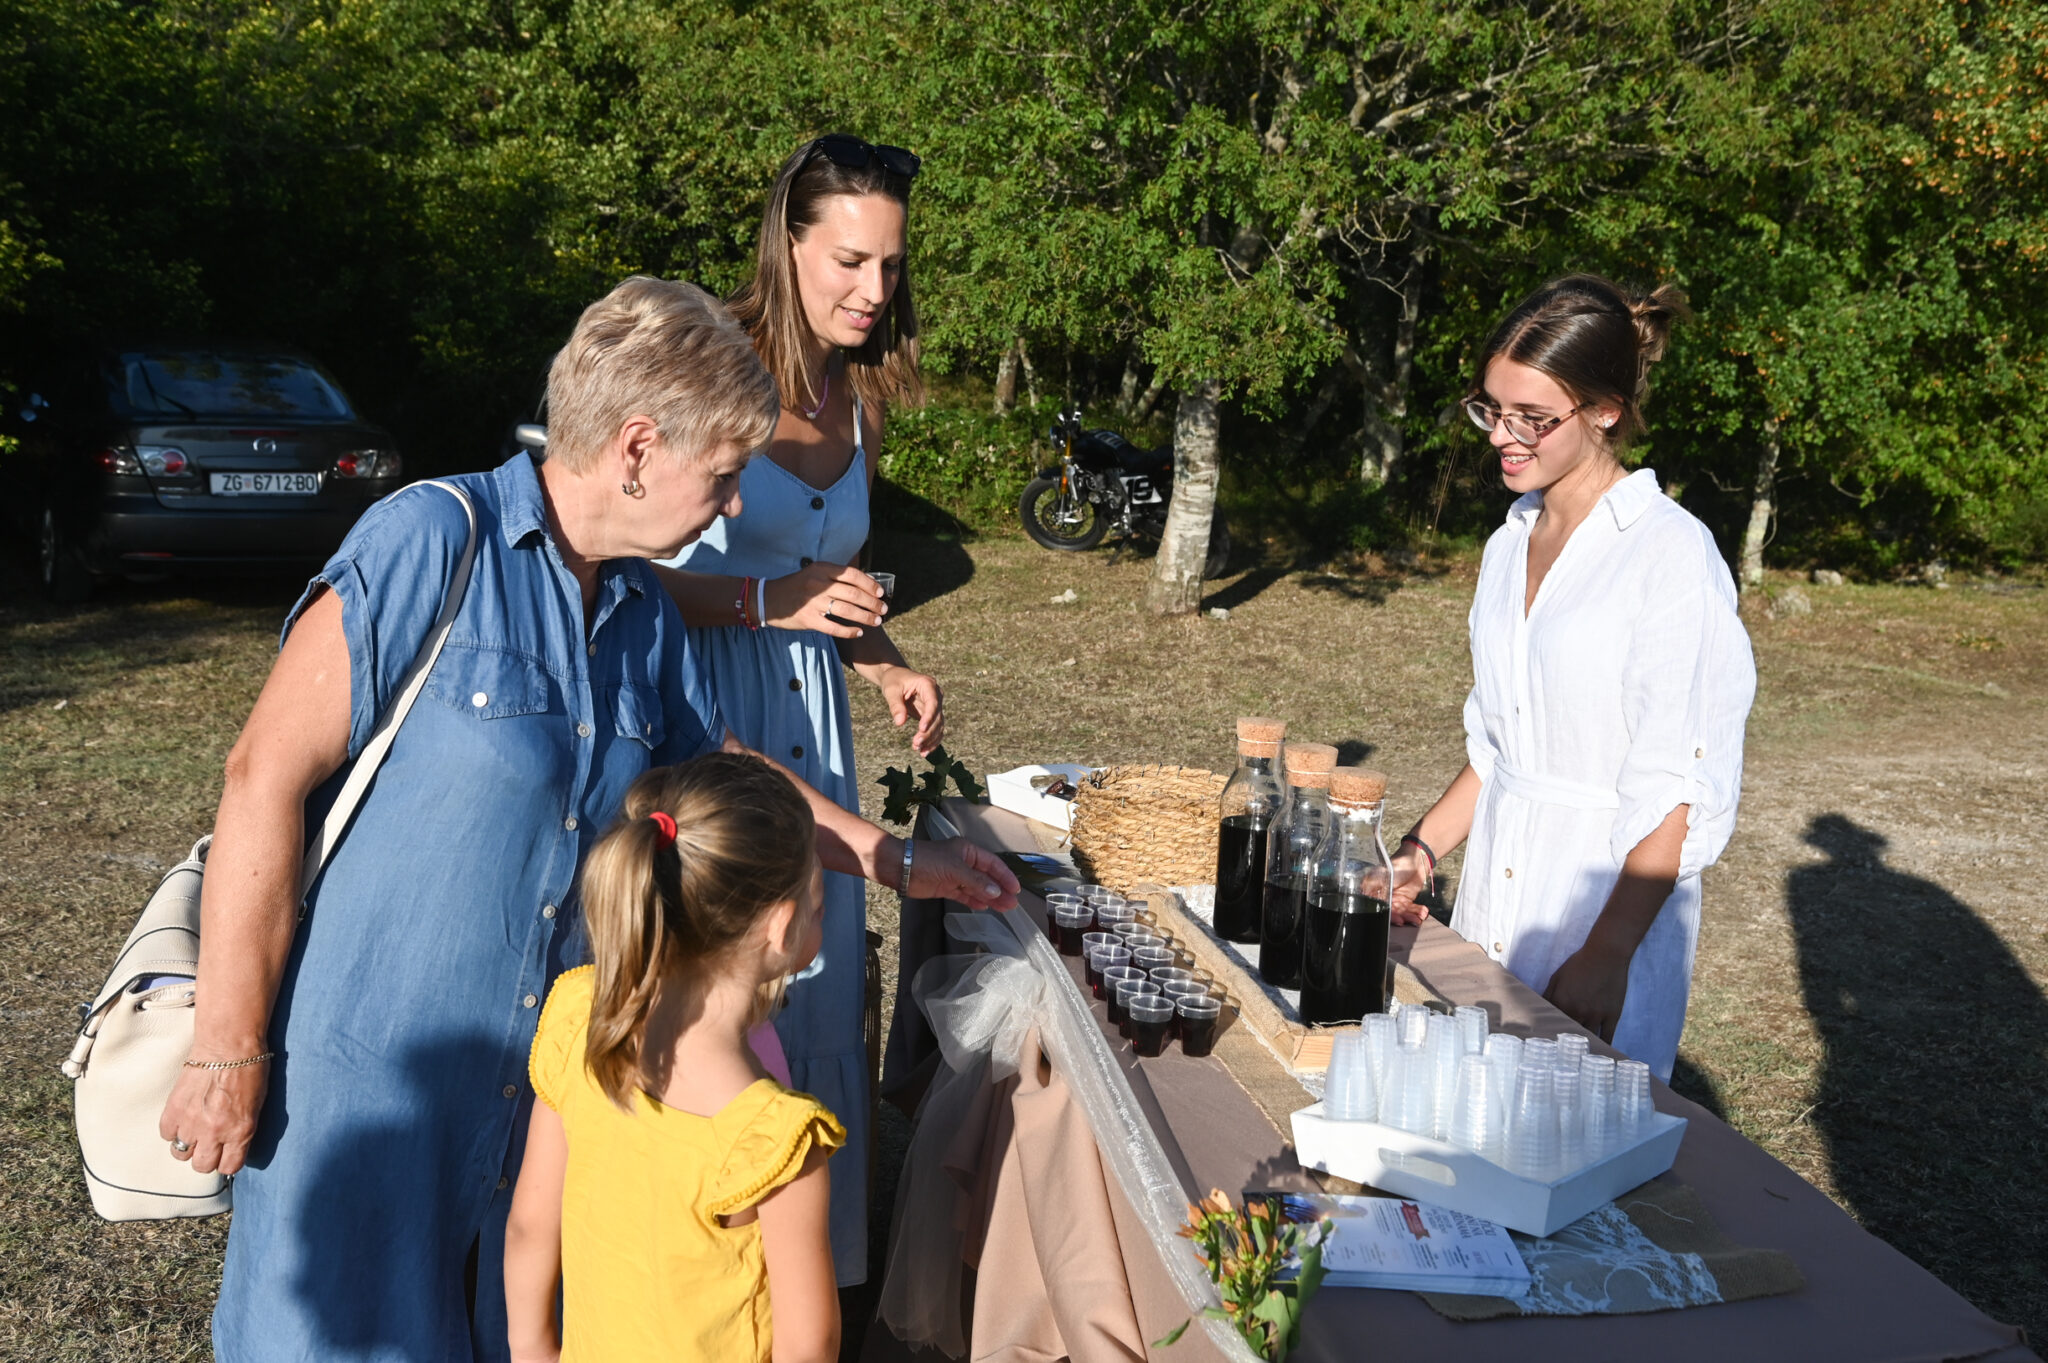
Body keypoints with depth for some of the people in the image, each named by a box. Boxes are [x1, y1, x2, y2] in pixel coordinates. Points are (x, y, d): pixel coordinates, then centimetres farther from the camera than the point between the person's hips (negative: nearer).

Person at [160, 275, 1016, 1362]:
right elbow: (267, 778, -18)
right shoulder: (432, 542, -17)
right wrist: (228, 1053, -17)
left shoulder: (645, 617, 6)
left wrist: (898, 862, 23)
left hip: (533, 1076, 7)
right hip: (360, 1076, -6)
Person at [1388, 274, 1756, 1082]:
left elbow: (1682, 796, -17)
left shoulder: (1671, 554, -14)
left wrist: (1605, 955, -20)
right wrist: (1421, 850, 5)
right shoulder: (1510, 546, 10)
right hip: (1494, 898, 7)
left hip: (1611, 897, -6)